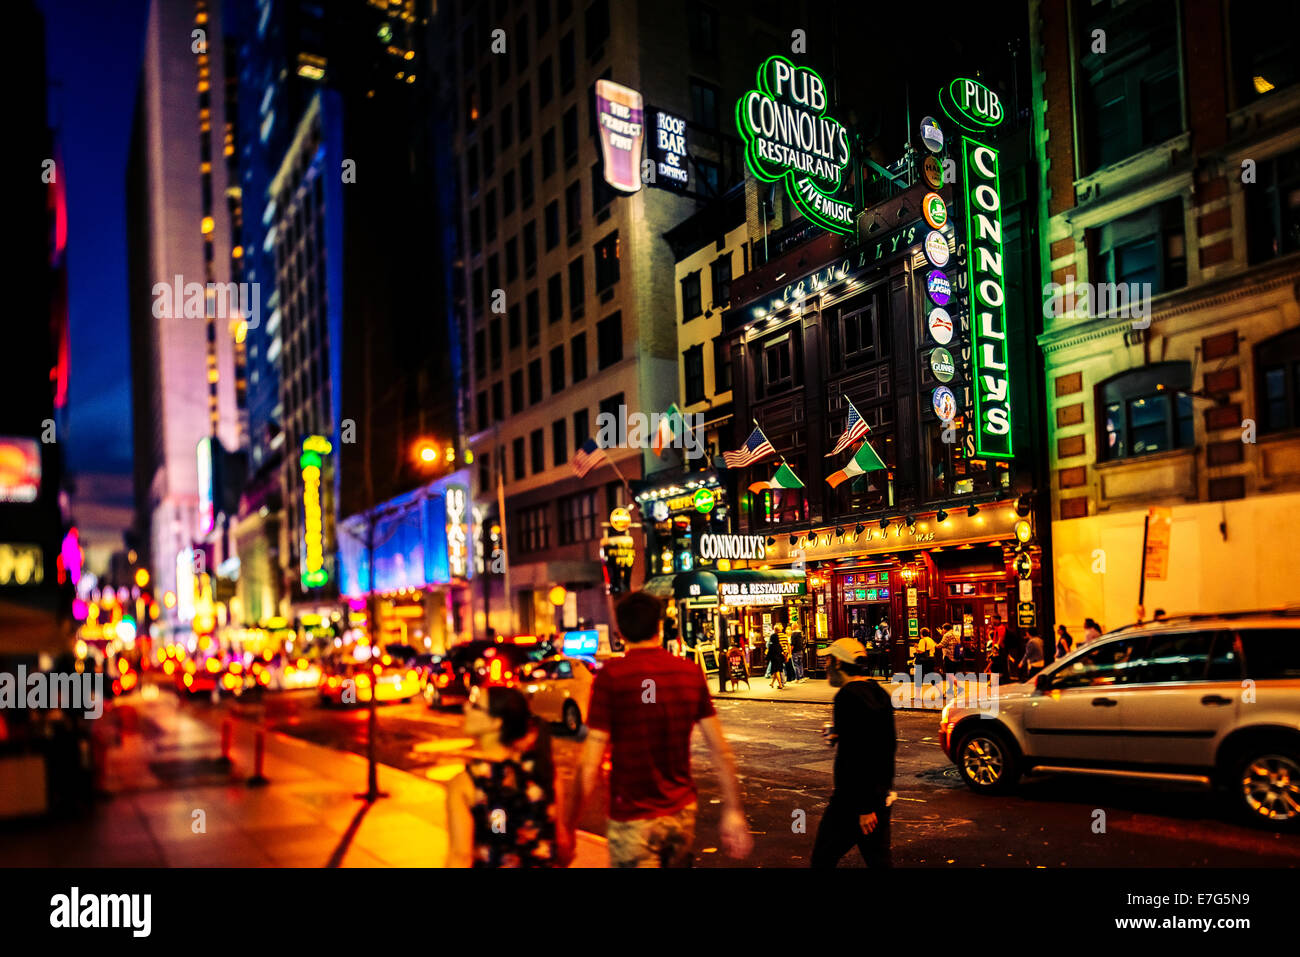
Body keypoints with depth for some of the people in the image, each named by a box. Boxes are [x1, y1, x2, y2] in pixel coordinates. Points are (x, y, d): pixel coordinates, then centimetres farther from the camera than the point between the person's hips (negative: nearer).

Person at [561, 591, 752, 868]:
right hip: (683, 814, 5)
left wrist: (568, 827, -7)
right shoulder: (691, 673, 0)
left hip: (633, 819, -4)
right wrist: (733, 810, 9)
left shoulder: (611, 676, -13)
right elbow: (721, 751, 1)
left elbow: (591, 764, -14)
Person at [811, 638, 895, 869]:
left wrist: (863, 807, -22)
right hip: (882, 795, 9)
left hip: (855, 798, -9)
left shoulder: (848, 697, -18)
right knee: (878, 860, 12)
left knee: (823, 859, 3)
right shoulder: (879, 693, 10)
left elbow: (855, 756, -23)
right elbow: (890, 744, 19)